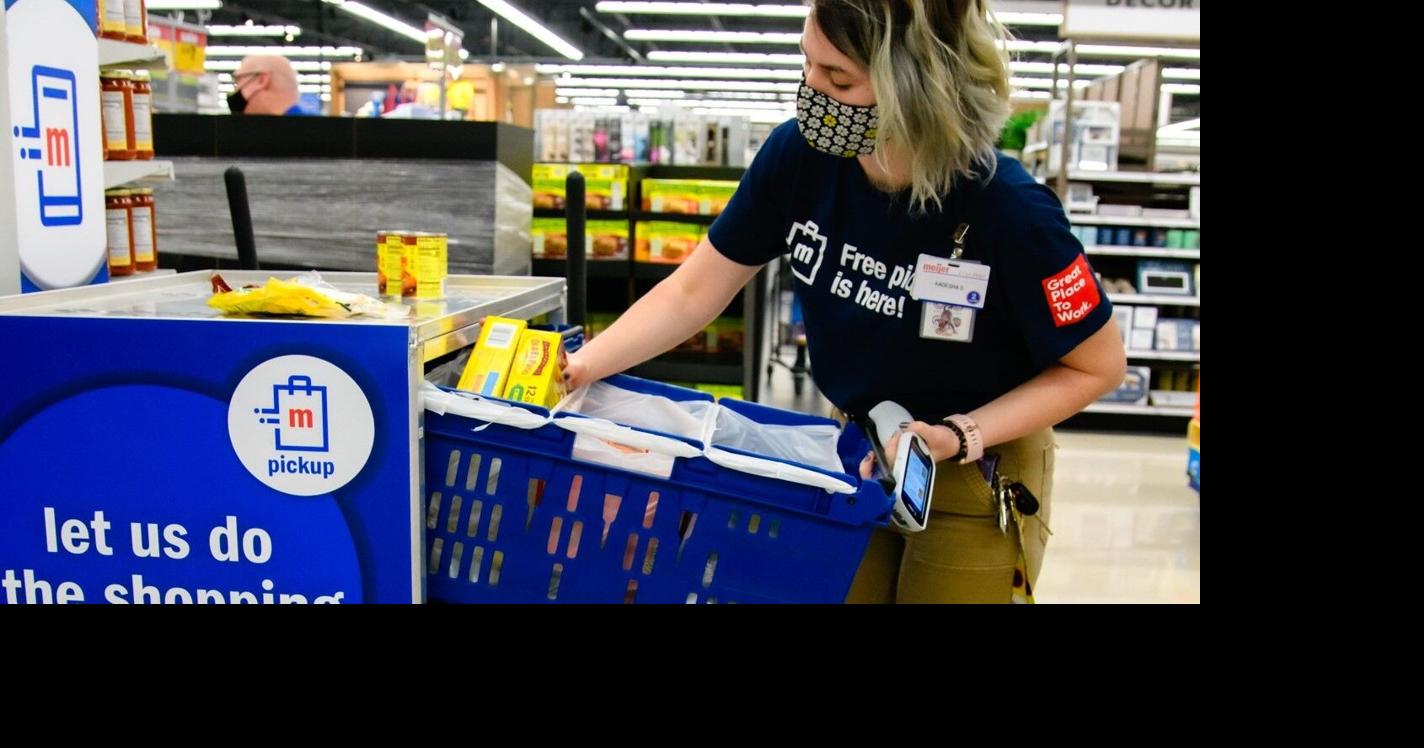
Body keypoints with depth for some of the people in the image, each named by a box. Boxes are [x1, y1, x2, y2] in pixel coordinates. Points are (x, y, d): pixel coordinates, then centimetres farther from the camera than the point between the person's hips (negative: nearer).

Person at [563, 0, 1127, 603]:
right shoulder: (800, 153, -18)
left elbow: (1097, 366, -14)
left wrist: (960, 437, -24)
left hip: (980, 475, -3)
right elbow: (693, 293, -7)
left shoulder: (1008, 210, -28)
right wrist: (581, 367, -17)